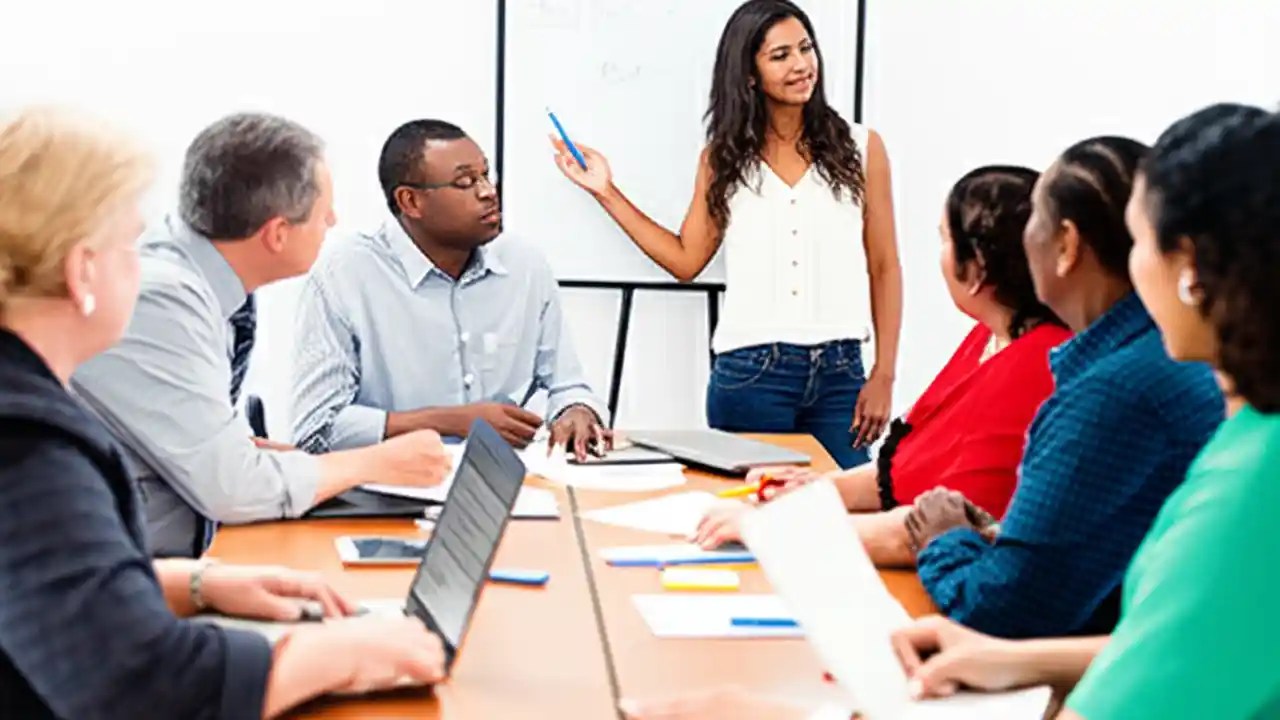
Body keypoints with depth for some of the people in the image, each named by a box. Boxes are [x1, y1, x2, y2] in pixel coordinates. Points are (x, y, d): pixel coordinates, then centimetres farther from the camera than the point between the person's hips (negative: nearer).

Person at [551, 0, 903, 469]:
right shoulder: (724, 158, 7)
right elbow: (686, 259, 10)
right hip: (748, 375, 0)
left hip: (840, 375, 0)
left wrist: (883, 375, 0)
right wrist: (607, 192, 7)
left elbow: (884, 268, 6)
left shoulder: (860, 148, 4)